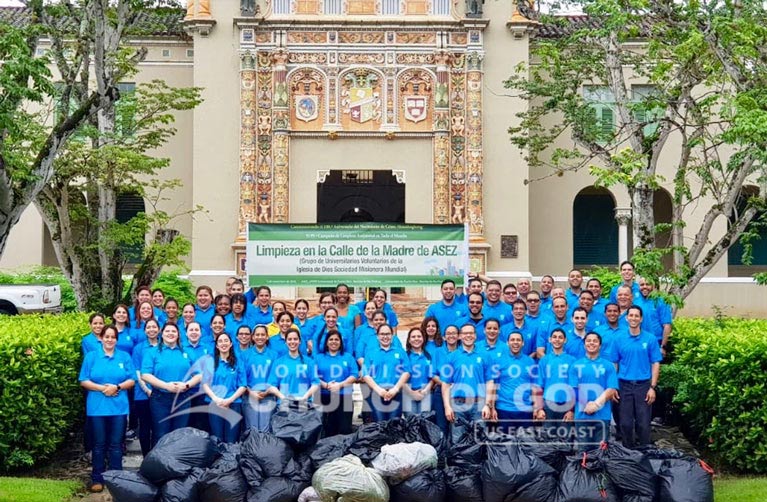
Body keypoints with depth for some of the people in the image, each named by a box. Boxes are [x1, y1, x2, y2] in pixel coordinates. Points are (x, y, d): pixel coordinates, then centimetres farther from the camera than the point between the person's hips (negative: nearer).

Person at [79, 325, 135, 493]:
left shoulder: (125, 357, 7)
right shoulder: (91, 356, 3)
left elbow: (132, 380, 3)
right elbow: (84, 381, -1)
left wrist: (117, 387, -14)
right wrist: (102, 388, -15)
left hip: (119, 407, 1)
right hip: (97, 408, -1)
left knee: (116, 445, 7)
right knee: (99, 445, 6)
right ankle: (97, 479, 13)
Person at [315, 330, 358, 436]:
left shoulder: (348, 357, 11)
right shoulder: (319, 357, 12)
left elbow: (354, 375, 0)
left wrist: (340, 385, -13)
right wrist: (326, 385, -16)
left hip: (344, 397, 0)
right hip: (325, 397, 1)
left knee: (345, 429, -4)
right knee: (328, 429, 2)